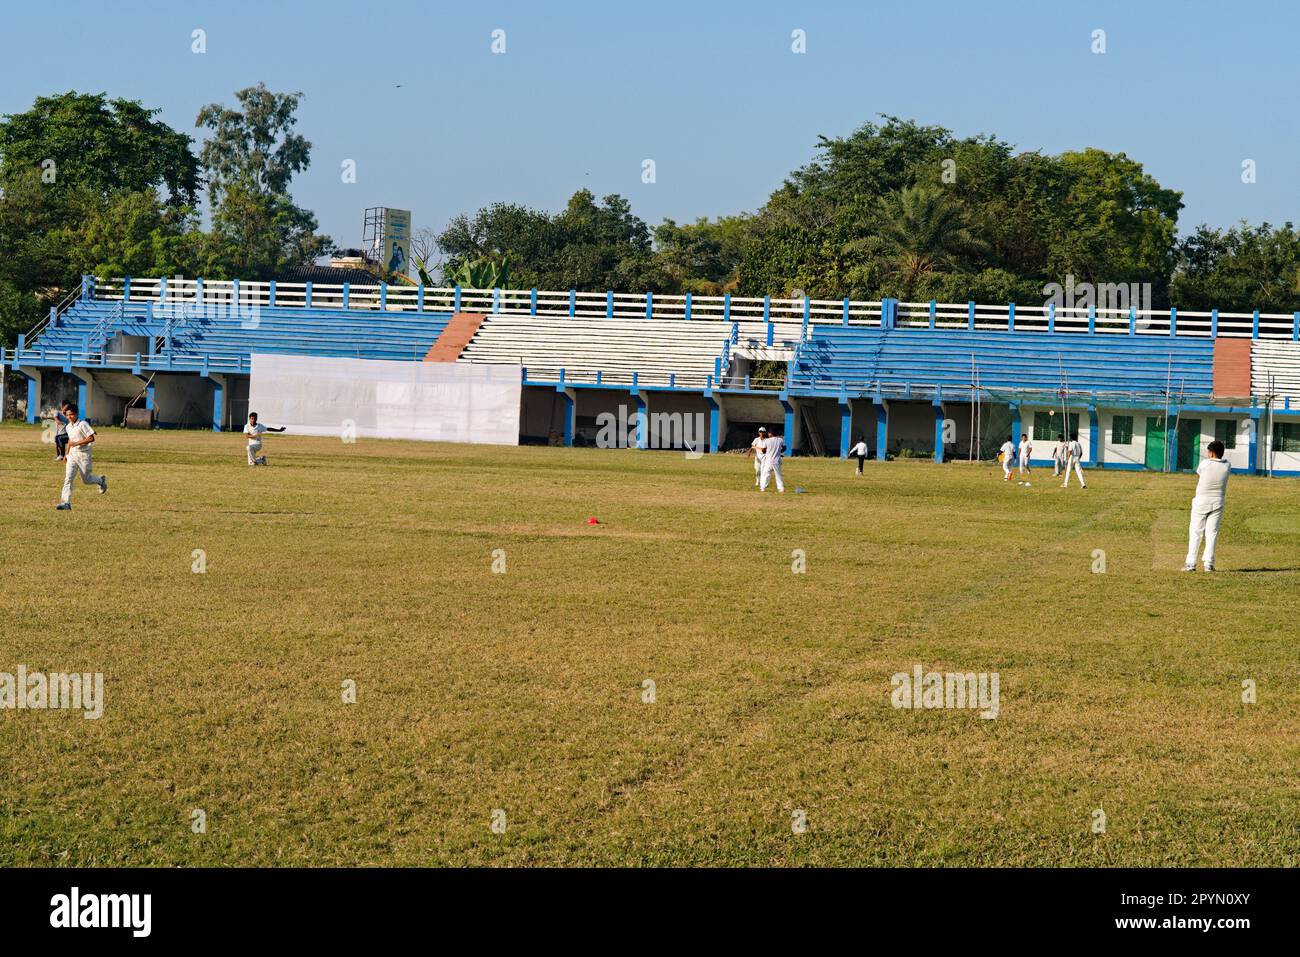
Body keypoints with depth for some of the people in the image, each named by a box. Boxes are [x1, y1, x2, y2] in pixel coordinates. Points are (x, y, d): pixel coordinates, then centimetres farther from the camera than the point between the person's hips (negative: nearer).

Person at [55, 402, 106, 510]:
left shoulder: (83, 424, -14)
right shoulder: (68, 427, 9)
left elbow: (91, 438, -18)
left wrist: (76, 443, -23)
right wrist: (67, 452, 20)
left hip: (83, 454, -6)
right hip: (72, 454, 6)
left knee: (86, 480, 6)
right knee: (68, 478, -9)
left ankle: (100, 480, 38)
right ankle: (66, 503, -14)